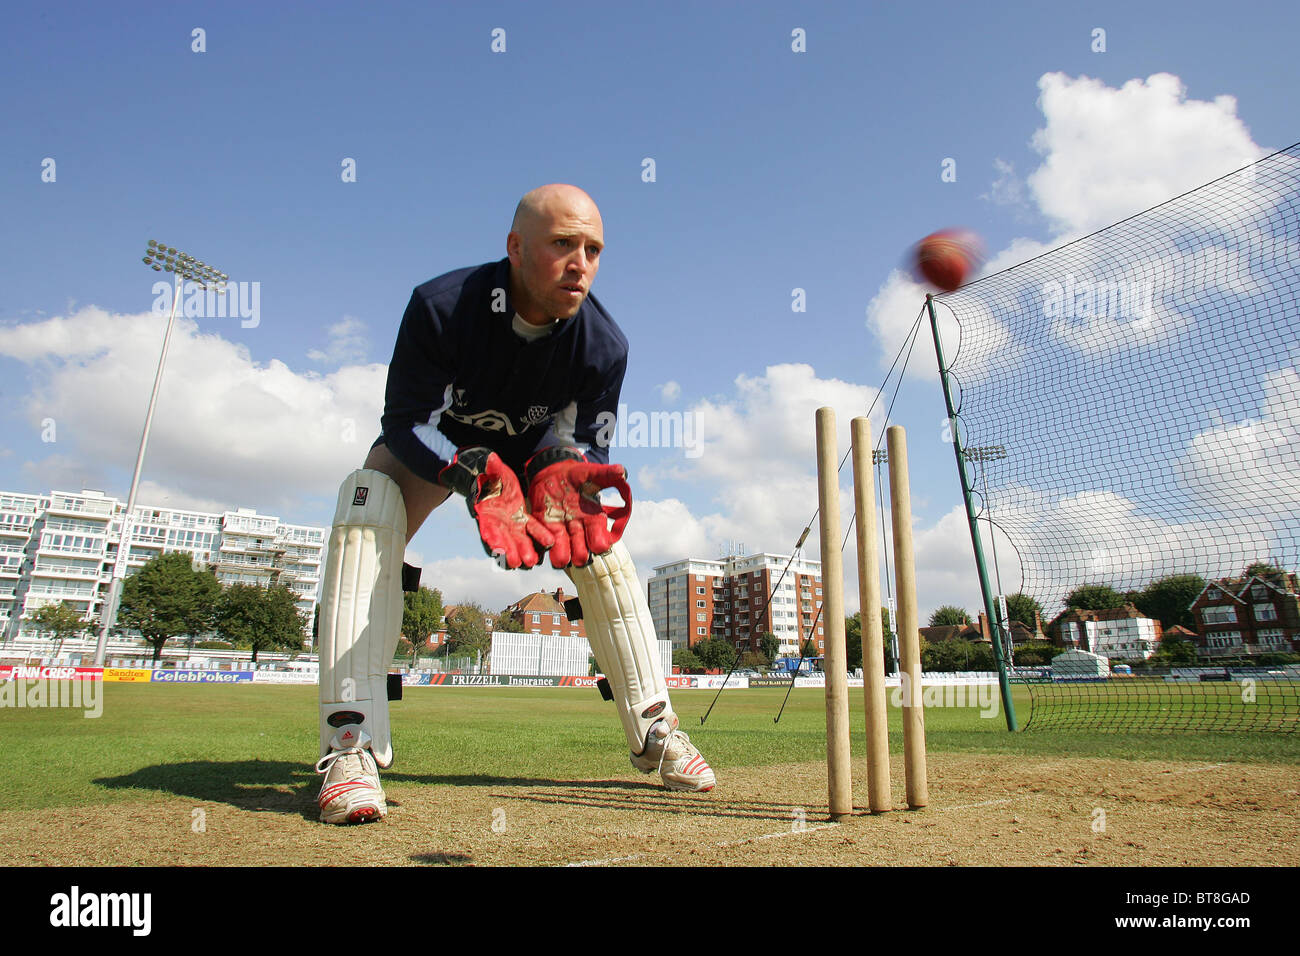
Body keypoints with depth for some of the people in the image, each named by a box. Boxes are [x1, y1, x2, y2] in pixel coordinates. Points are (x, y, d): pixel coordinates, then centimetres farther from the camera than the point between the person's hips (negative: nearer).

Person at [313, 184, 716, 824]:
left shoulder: (604, 345, -26)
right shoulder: (441, 305, -33)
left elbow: (586, 443, -15)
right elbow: (408, 424, -29)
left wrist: (561, 473, -40)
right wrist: (478, 476, -48)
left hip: (533, 455, 3)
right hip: (428, 451, -2)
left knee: (601, 542, -13)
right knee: (367, 506, -31)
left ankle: (655, 731, 1)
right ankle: (350, 744, -30)